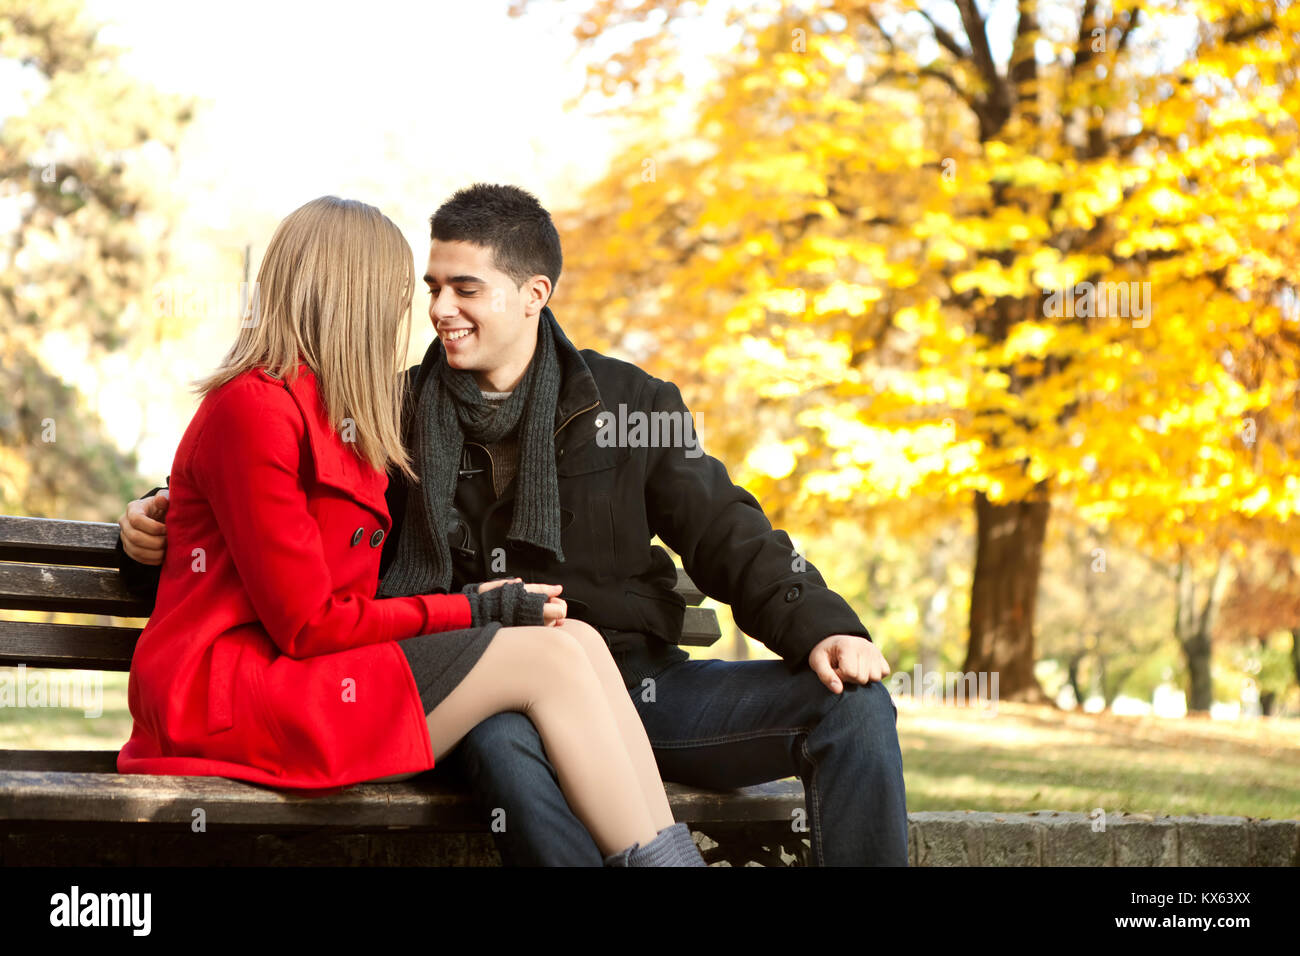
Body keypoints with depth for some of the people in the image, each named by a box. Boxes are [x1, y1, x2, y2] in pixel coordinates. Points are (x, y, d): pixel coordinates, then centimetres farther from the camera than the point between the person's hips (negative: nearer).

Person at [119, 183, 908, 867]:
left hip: (635, 677, 2)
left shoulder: (631, 403, 12)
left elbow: (726, 535, 7)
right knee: (501, 738, -41)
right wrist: (159, 531, 3)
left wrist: (822, 626, -8)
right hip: (481, 692, -2)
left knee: (852, 705, -17)